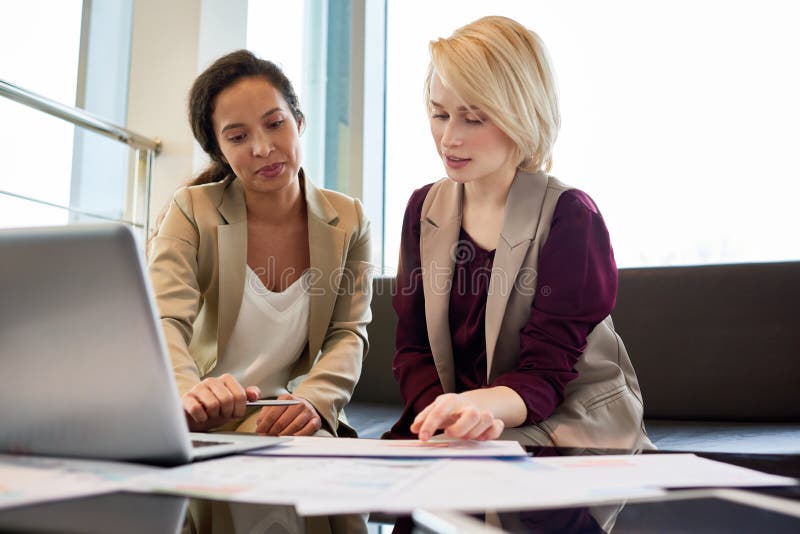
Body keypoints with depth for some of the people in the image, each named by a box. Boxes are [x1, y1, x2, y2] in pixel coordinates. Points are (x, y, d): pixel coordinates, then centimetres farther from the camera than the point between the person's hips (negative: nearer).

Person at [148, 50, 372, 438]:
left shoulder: (348, 221, 3)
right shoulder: (192, 210, -4)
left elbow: (348, 333, -2)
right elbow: (164, 323, -16)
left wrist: (312, 401, -24)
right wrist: (189, 394, -40)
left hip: (292, 433, 0)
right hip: (199, 432, 1)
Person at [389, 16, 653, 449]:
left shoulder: (568, 217, -11)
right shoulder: (425, 208, 5)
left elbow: (546, 377, -15)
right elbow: (412, 349, 2)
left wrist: (476, 403, -36)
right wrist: (445, 413, -20)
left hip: (571, 434, -5)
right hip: (469, 431, 5)